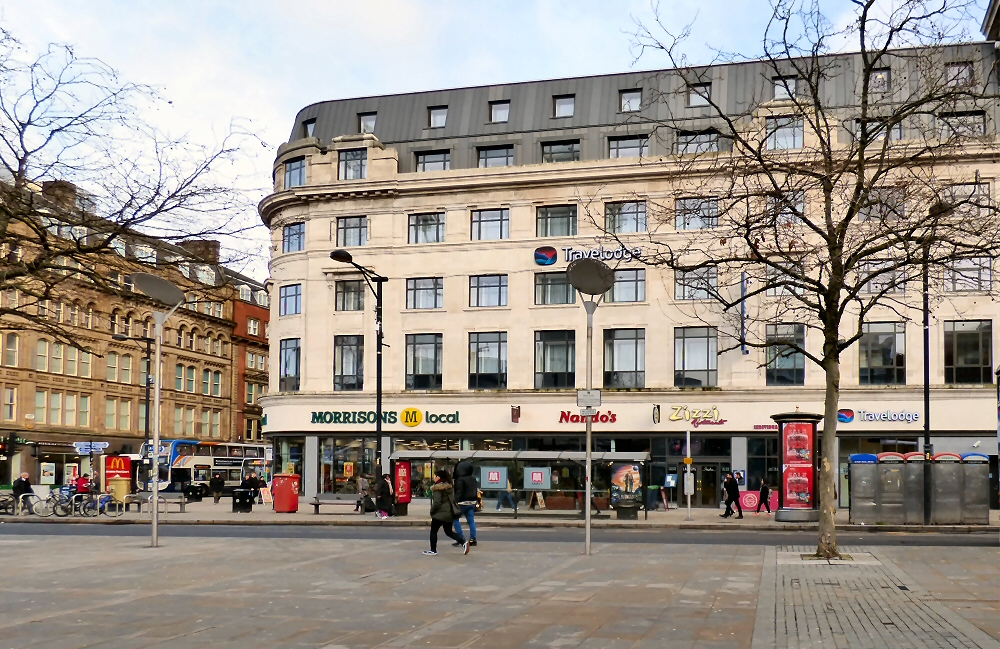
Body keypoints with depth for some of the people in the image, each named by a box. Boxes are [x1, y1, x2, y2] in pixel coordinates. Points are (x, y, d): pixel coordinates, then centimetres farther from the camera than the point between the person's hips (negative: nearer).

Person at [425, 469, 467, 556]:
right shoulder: (449, 486, 8)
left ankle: (433, 550, 13)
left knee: (433, 531, 8)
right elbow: (453, 499, 13)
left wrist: (432, 511, -7)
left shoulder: (437, 488, -16)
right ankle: (464, 543, -2)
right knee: (448, 532, 14)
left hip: (440, 513, -8)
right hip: (449, 513, 8)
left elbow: (436, 502, -20)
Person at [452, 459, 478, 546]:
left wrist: (455, 502, -18)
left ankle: (461, 538, -2)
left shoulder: (460, 480, -16)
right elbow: (477, 490, 17)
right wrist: (476, 500, 24)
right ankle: (473, 539, 6)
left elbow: (459, 493, -20)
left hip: (463, 503, -8)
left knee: (455, 519, 3)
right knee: (471, 520, 8)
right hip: (472, 502, 8)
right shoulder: (473, 479, 10)